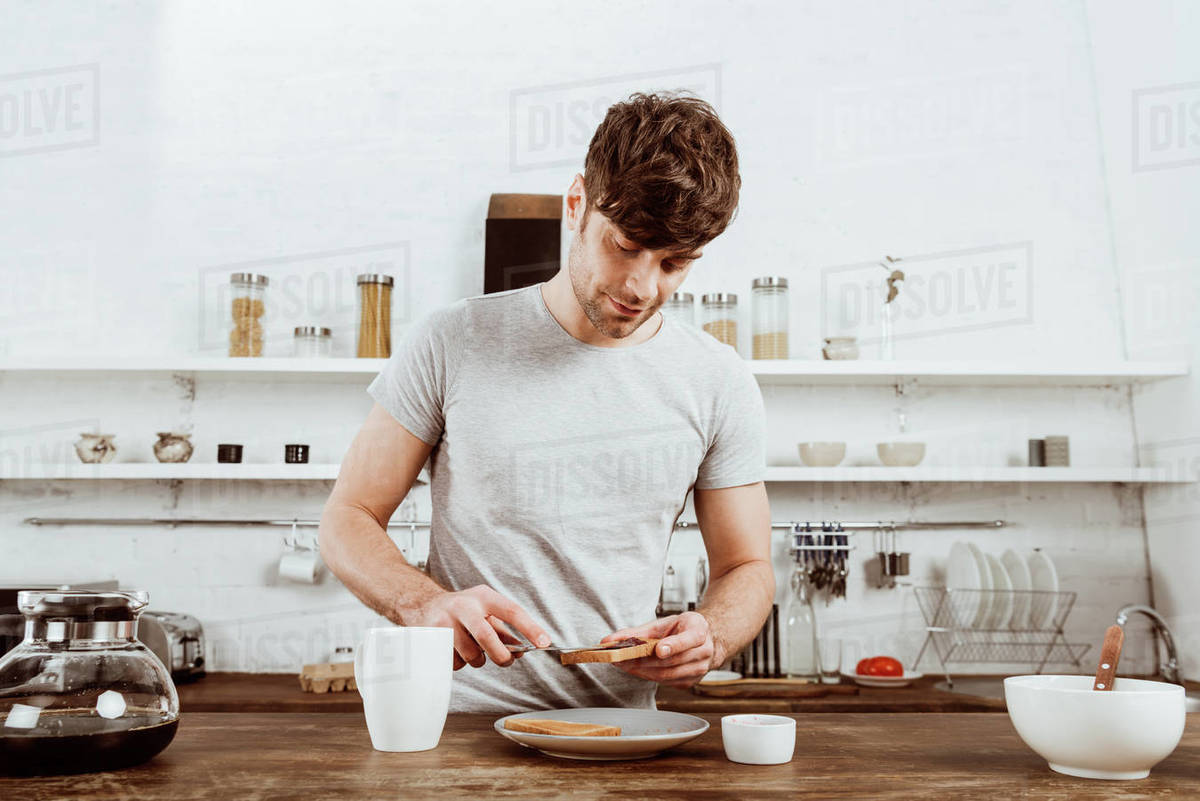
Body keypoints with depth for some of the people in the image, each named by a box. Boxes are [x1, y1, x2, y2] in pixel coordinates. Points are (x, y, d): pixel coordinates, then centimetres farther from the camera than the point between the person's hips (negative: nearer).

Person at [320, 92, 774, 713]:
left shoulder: (719, 382, 4)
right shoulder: (451, 346, -2)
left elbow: (746, 568, 12)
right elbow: (348, 521, 3)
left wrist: (708, 639, -10)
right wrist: (426, 604, -18)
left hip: (619, 736, 3)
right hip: (458, 719, -2)